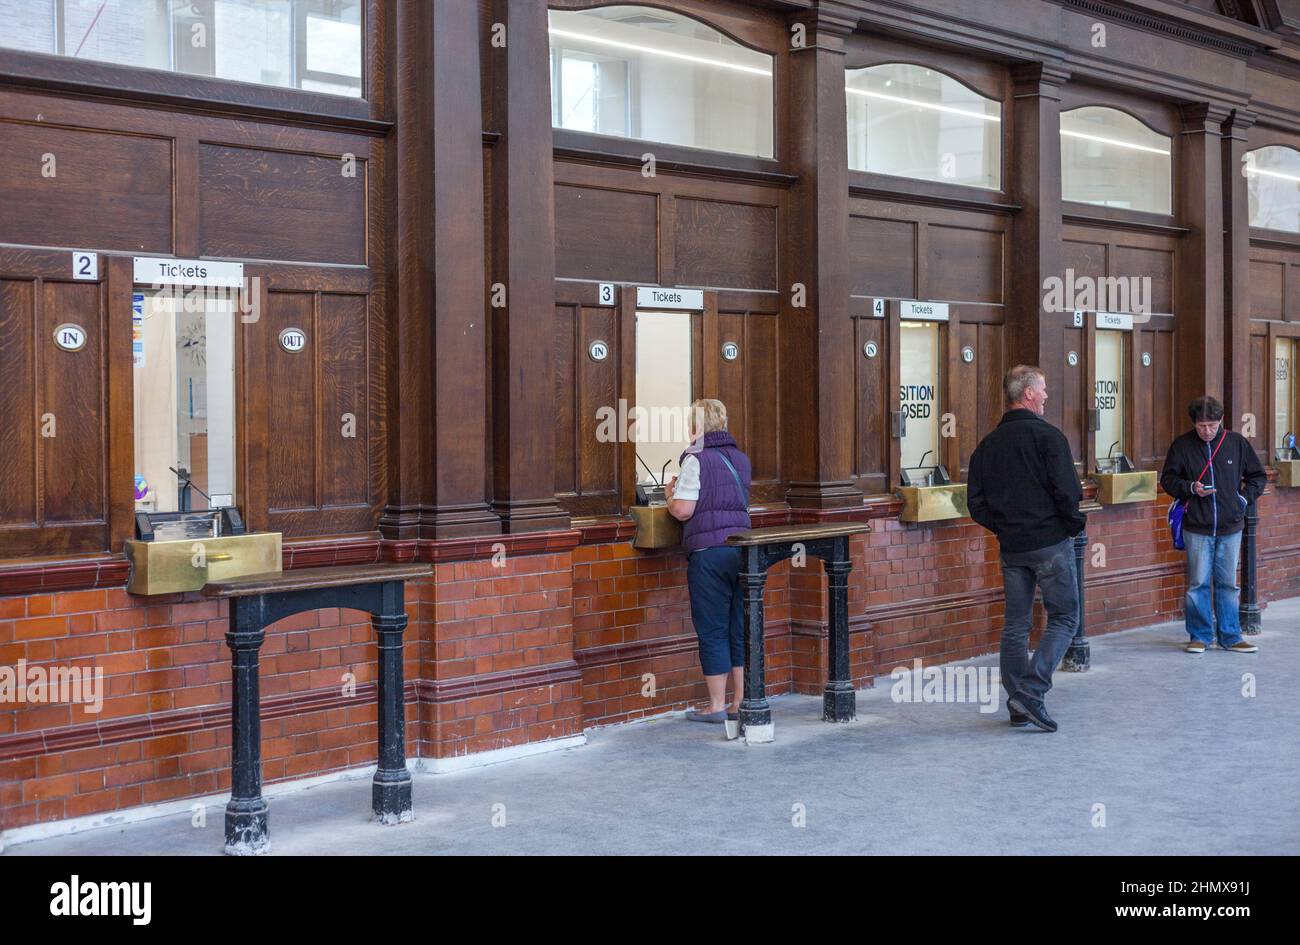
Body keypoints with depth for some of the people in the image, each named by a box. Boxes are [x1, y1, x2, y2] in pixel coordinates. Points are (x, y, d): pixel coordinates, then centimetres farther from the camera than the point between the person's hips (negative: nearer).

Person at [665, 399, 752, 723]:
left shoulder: (696, 459, -6)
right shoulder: (741, 459, 15)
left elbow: (682, 510, -12)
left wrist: (670, 494, 10)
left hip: (708, 553, -6)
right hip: (742, 547, 6)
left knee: (712, 631, 1)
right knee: (740, 629, 9)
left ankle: (717, 706, 6)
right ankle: (740, 703, 13)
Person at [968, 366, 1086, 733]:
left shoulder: (988, 444, 8)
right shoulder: (1048, 436, -10)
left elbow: (976, 502, 7)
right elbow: (1068, 491, -16)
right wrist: (1074, 522, 1)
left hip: (1011, 547, 6)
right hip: (1051, 541, -6)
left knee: (1015, 625, 10)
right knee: (1064, 618, 3)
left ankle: (1018, 705, 13)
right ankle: (1032, 692, -9)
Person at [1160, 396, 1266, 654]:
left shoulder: (1236, 442, 2)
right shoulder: (1182, 446, -3)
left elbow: (1257, 476, 14)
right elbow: (1167, 480, 4)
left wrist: (1244, 498, 0)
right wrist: (1191, 488, -12)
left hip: (1231, 528, 2)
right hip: (1197, 529, -1)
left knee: (1228, 584, 8)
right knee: (1198, 583, 2)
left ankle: (1231, 637, 17)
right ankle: (1200, 636, 14)